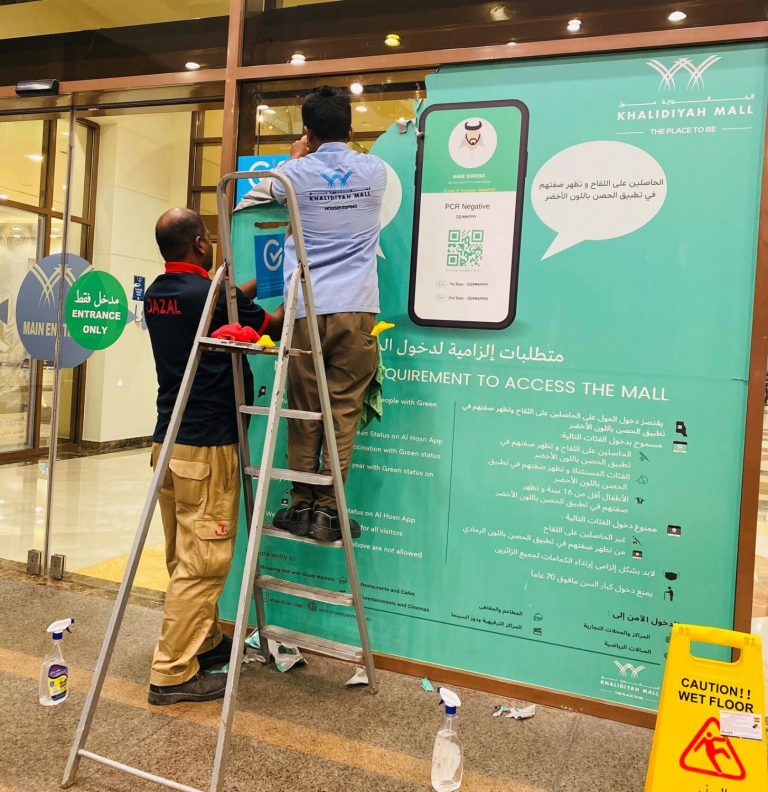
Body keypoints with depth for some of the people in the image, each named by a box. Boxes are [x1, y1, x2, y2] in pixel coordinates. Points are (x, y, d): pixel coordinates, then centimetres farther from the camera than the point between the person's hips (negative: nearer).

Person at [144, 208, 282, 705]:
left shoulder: (157, 295, 9)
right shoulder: (209, 294, -14)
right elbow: (270, 326, 0)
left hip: (169, 441, 9)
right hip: (206, 446, -9)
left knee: (186, 557, 17)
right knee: (201, 562, -1)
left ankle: (205, 643, 32)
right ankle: (173, 674, 7)